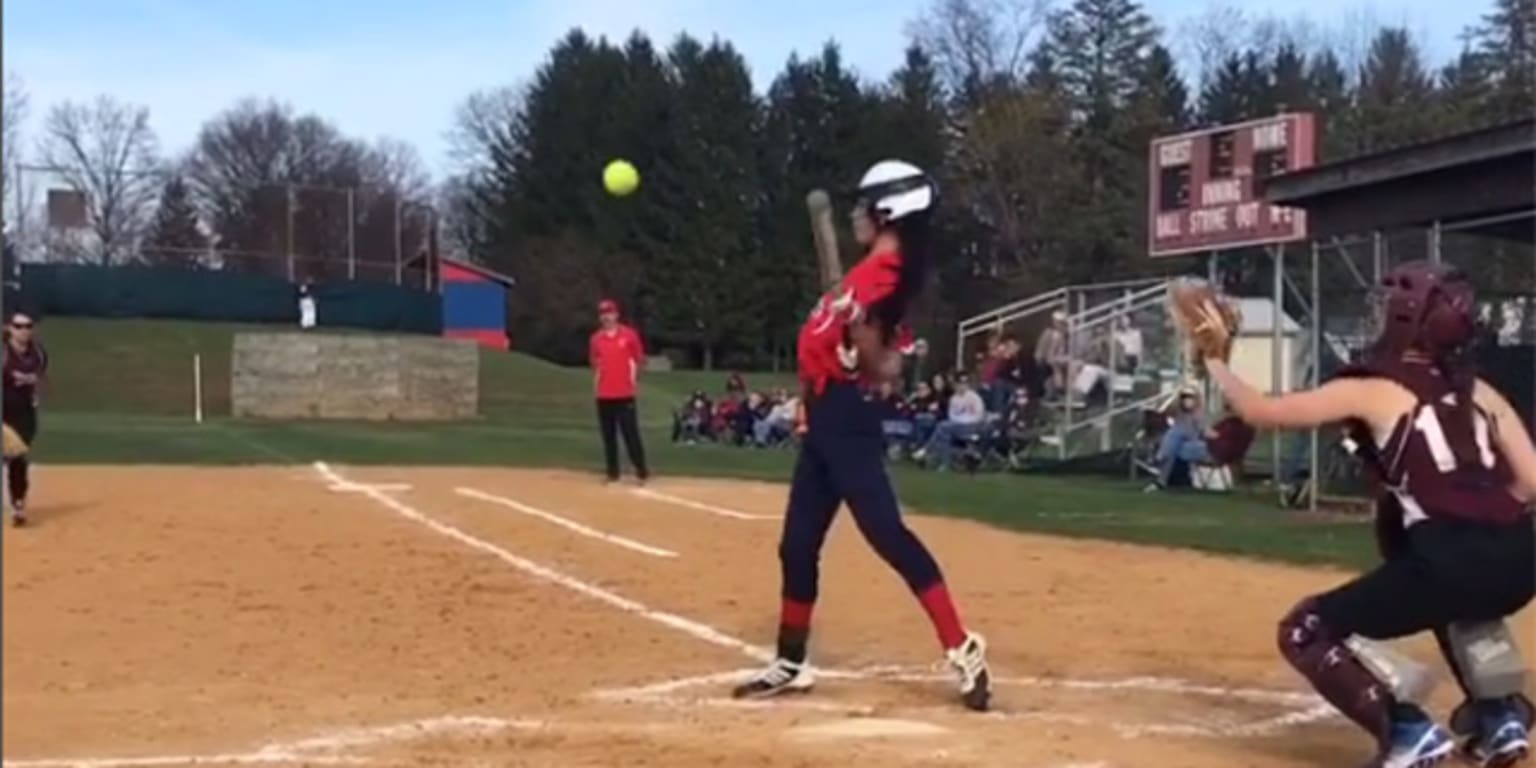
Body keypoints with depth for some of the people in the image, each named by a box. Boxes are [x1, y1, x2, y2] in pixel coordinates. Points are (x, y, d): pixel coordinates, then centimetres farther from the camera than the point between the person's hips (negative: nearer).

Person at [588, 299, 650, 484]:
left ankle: (642, 471, -3)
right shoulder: (596, 338, 8)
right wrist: (596, 370, 1)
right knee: (608, 435, 7)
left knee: (630, 433, -7)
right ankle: (612, 473, 13)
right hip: (604, 395, 4)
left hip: (625, 394, -4)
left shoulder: (629, 335, -3)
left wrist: (635, 379, -3)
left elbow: (639, 359, 3)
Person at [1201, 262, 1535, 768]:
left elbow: (1261, 412, 4)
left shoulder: (1372, 392, 2)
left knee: (1305, 632, 7)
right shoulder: (1481, 394, 18)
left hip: (1450, 563, -7)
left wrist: (1211, 361, 20)